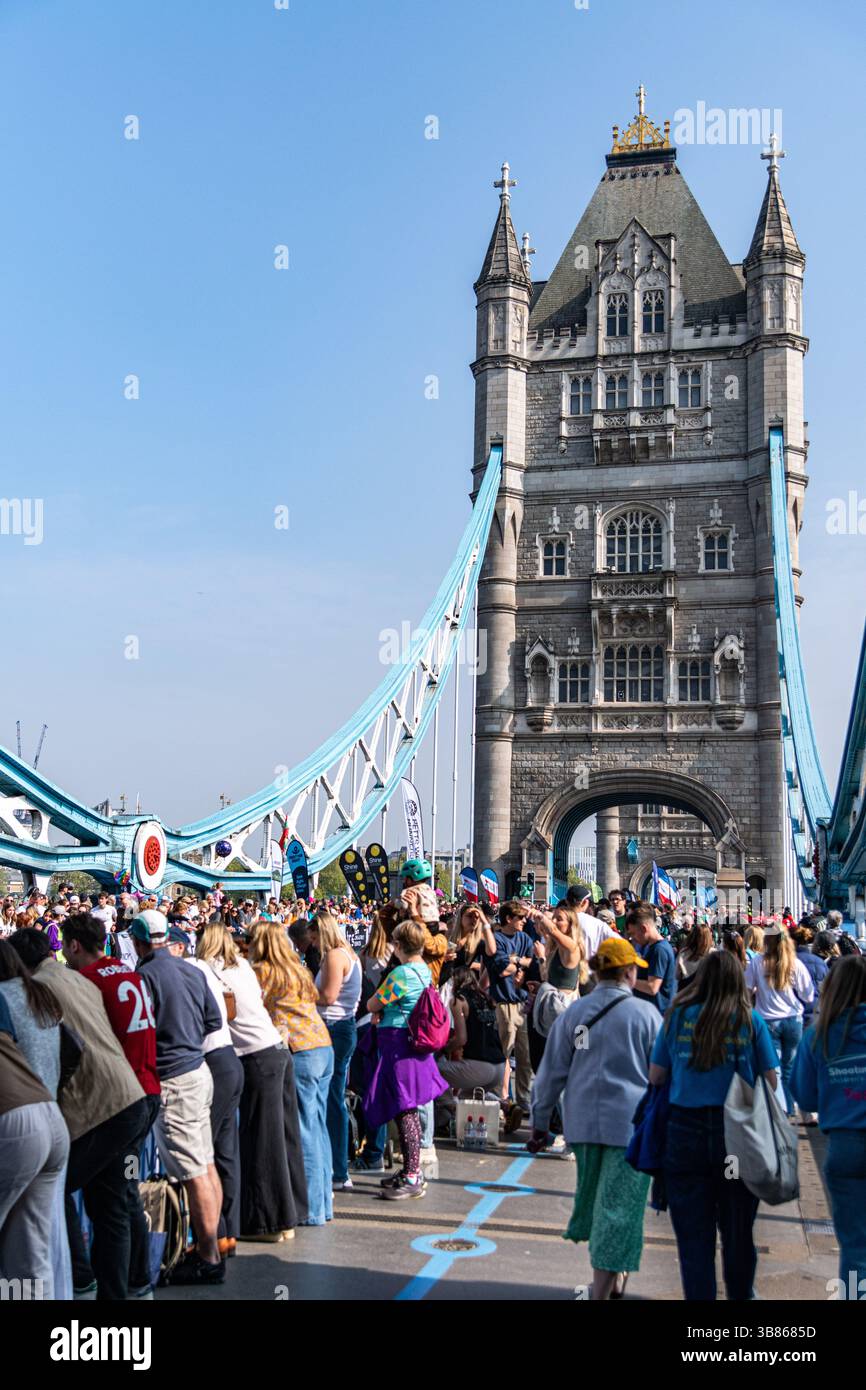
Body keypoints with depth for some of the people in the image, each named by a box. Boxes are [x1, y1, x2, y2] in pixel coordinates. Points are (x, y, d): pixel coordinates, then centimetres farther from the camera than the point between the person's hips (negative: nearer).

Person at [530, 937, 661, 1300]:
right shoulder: (645, 1014, -6)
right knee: (617, 1207, 0)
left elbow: (551, 1072, 6)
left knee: (594, 1197, 21)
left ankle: (612, 1275, 36)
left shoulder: (573, 1013, 3)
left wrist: (540, 1123, 13)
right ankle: (602, 1289, -1)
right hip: (631, 1122, -4)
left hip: (583, 1122, 4)